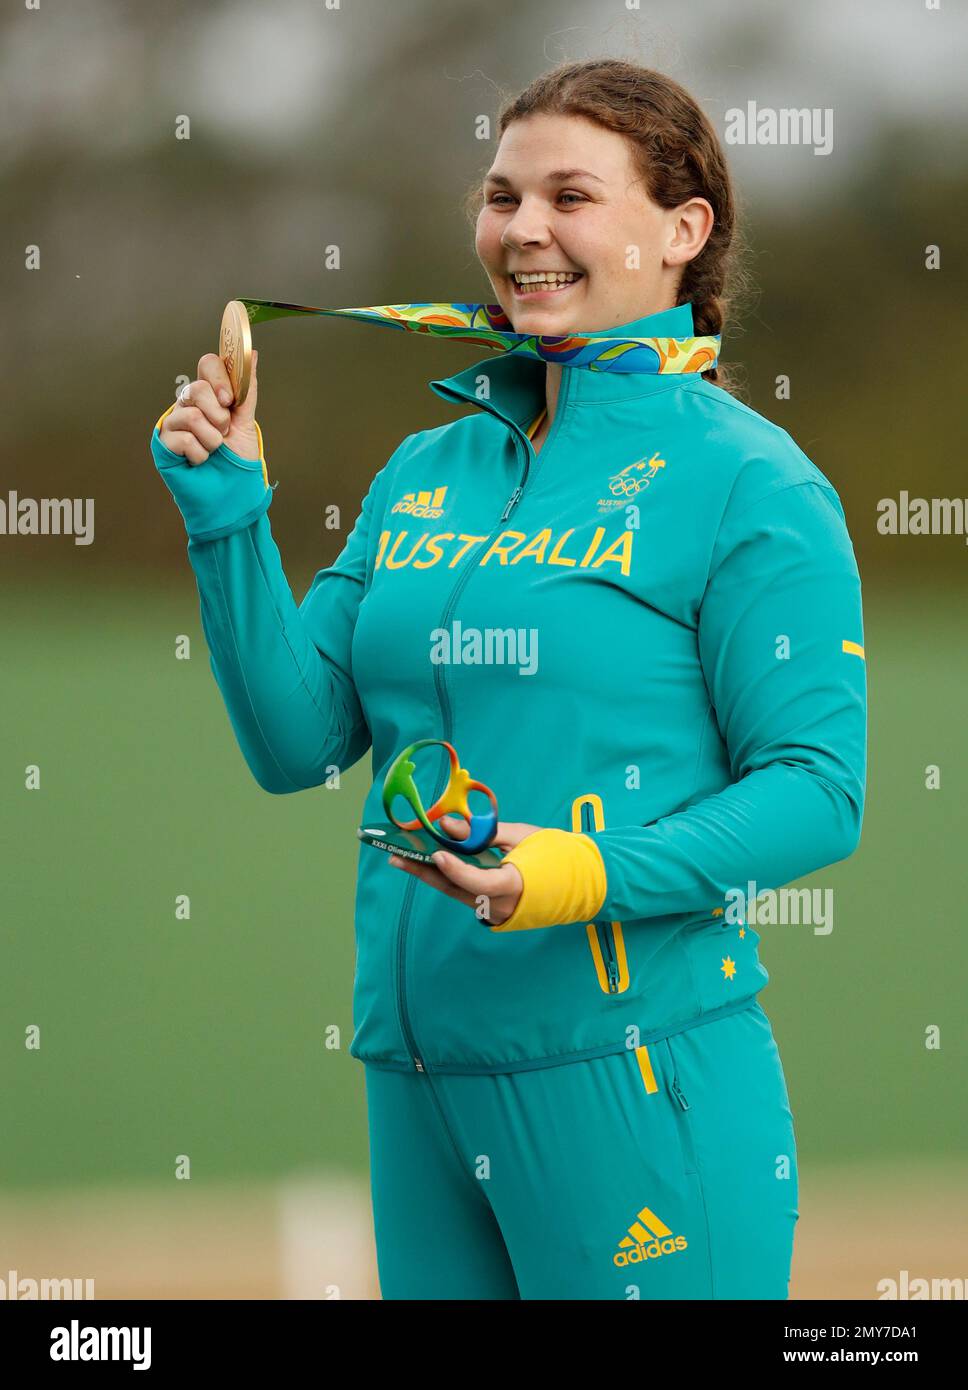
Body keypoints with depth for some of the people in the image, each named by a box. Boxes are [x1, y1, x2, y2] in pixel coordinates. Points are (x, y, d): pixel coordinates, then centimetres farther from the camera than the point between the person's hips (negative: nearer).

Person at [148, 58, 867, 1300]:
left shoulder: (746, 483, -6)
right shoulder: (425, 476, 13)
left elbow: (817, 790, -11)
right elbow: (297, 741, 10)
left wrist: (597, 873, -24)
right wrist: (227, 517, 0)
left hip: (631, 1072, -6)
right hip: (418, 1072, 6)